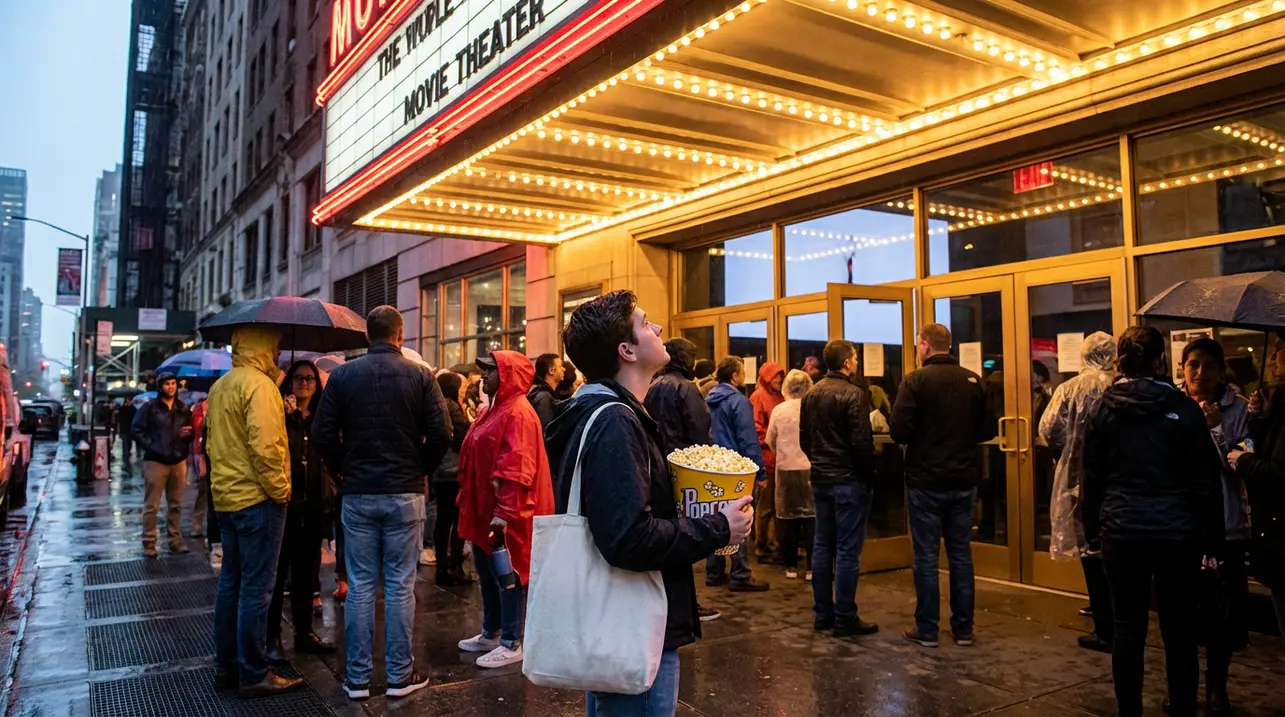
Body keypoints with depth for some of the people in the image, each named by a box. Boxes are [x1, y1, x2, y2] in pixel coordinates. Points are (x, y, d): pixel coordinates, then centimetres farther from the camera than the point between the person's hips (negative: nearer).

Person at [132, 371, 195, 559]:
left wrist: (188, 434, -3)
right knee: (151, 505, -1)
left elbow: (191, 432, 19)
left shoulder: (183, 409, 11)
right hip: (155, 461, -4)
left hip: (179, 461, 4)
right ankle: (149, 543, 6)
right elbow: (136, 429, -3)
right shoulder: (150, 407, -2)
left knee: (176, 504, 10)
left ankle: (175, 540, 17)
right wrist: (150, 446, -12)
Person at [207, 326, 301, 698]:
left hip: (226, 496, 9)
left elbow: (214, 442, 19)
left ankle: (225, 666, 24)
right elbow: (265, 445, -23)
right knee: (256, 587, -3)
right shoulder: (258, 384, -16)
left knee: (231, 582, 15)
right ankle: (254, 675, 4)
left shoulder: (220, 386, 13)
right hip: (257, 499, -9)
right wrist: (280, 490, -16)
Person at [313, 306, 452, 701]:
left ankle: (357, 677, 16)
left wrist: (344, 470, 11)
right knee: (400, 586, 6)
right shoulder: (420, 375, -4)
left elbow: (323, 432, -3)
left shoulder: (342, 375, 0)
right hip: (405, 494, -1)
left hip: (358, 494, 1)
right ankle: (400, 675, 14)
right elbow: (441, 434, -9)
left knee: (360, 586, 8)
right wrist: (422, 470, 6)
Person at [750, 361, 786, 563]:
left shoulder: (779, 397, 16)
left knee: (778, 505, 13)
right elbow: (756, 428, -12)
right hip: (767, 459, -7)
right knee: (765, 506, 0)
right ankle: (762, 549, 9)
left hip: (781, 458, 7)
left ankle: (776, 546, 22)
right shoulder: (758, 397, -6)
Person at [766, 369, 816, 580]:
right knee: (811, 515, 7)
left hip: (786, 468, 1)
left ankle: (791, 566, 15)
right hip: (810, 467, -1)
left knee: (788, 516, 10)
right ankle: (812, 566, 8)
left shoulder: (778, 410, -4)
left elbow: (770, 440, 5)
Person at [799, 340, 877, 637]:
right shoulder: (853, 394, -14)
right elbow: (863, 443, -16)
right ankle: (845, 619, 4)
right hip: (848, 481, -7)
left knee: (822, 546, 12)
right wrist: (868, 477, -6)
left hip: (820, 480, 7)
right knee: (847, 550, -2)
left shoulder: (811, 394, 8)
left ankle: (823, 613, 18)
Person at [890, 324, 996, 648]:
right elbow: (988, 429, 4)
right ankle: (963, 628, 20)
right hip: (963, 480, 4)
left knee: (926, 556, 4)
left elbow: (899, 431, -17)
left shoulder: (916, 380, -12)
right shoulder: (973, 381, 2)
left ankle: (926, 629, 11)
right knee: (961, 554, 13)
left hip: (926, 481, -4)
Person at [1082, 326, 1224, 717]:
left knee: (1128, 629, 7)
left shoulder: (1104, 410, -1)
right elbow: (1206, 481, -3)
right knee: (1179, 631, 9)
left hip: (1122, 533, 1)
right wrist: (1211, 537, 4)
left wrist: (1094, 531, 12)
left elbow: (1092, 478, 4)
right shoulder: (1184, 409, -6)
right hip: (1177, 533, -1)